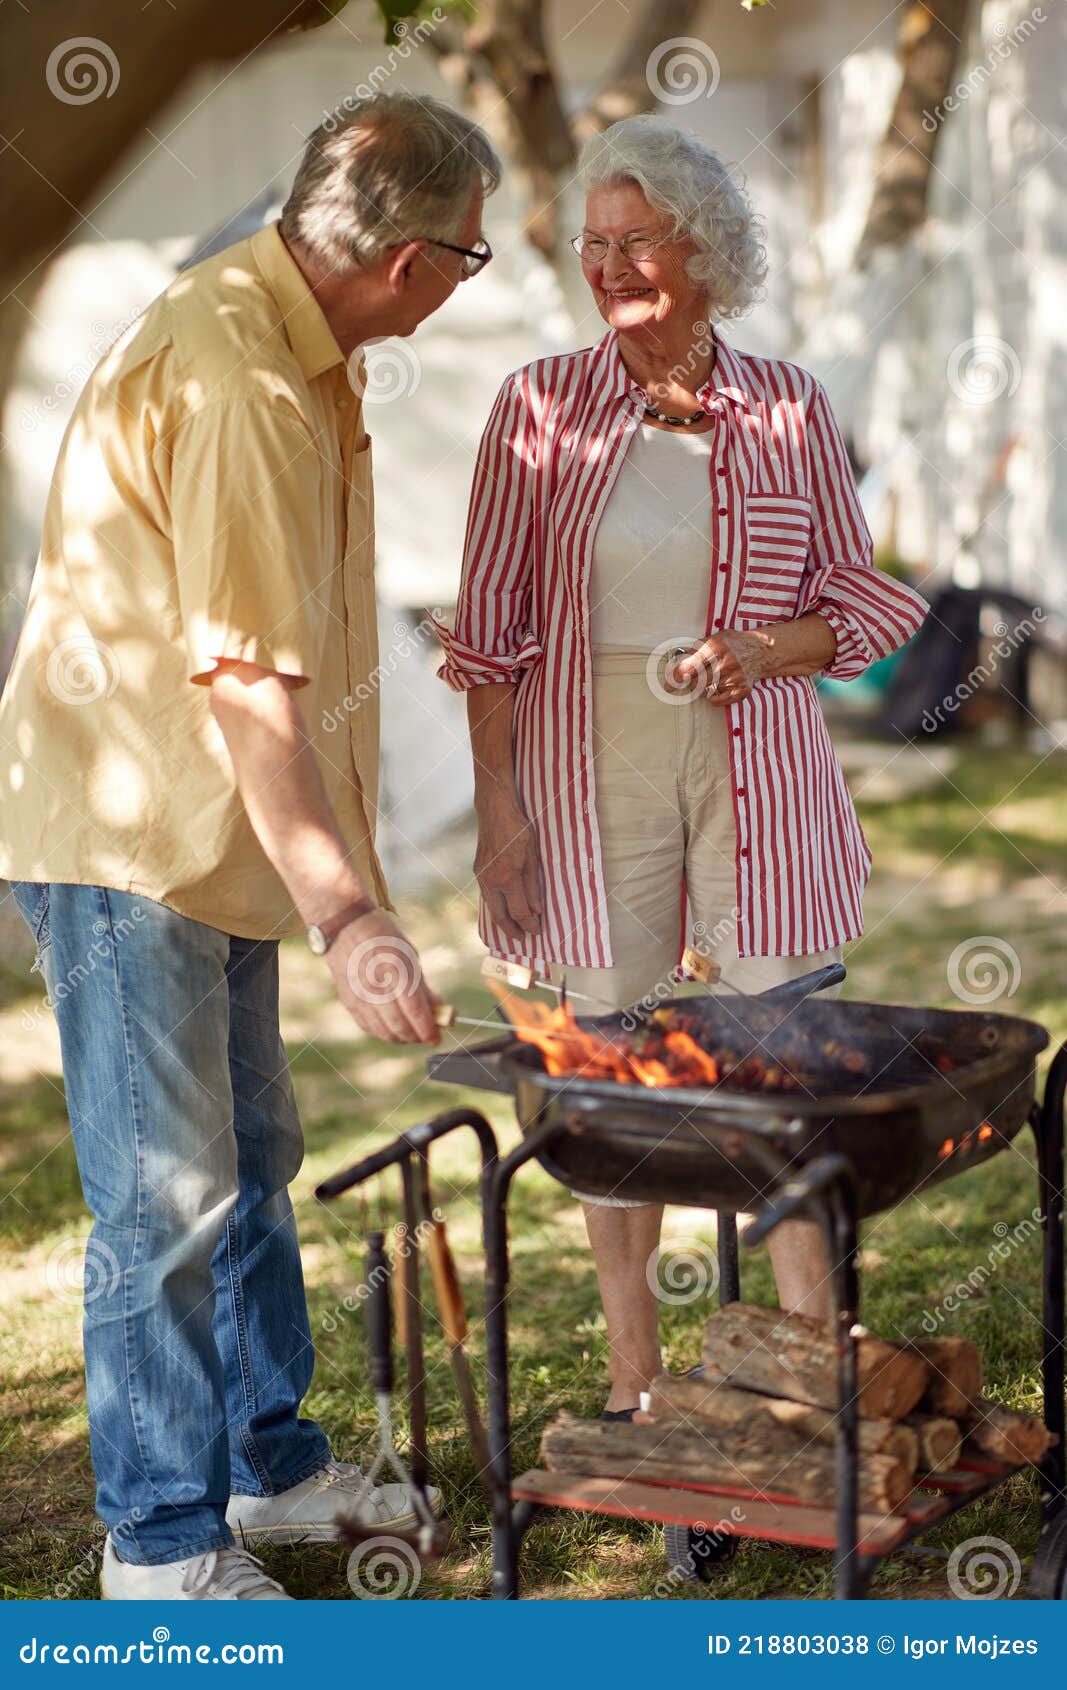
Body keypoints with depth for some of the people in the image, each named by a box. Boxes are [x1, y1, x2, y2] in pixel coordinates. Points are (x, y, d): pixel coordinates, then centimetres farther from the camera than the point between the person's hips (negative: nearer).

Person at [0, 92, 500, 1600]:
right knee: (167, 1198, -3)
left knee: (249, 1162, 18)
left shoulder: (291, 346, 10)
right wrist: (351, 920, -31)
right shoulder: (234, 383, -24)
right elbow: (249, 687, -29)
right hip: (127, 837, -10)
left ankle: (270, 1467, 32)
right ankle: (163, 1545, 10)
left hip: (212, 837, 11)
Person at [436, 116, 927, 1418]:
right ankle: (630, 1380, 18)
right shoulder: (541, 406, 0)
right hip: (591, 760, 0)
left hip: (755, 761, 1)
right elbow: (490, 621, 1)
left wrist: (764, 650, -12)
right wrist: (498, 805, -4)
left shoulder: (788, 409, 3)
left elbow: (858, 603, 8)